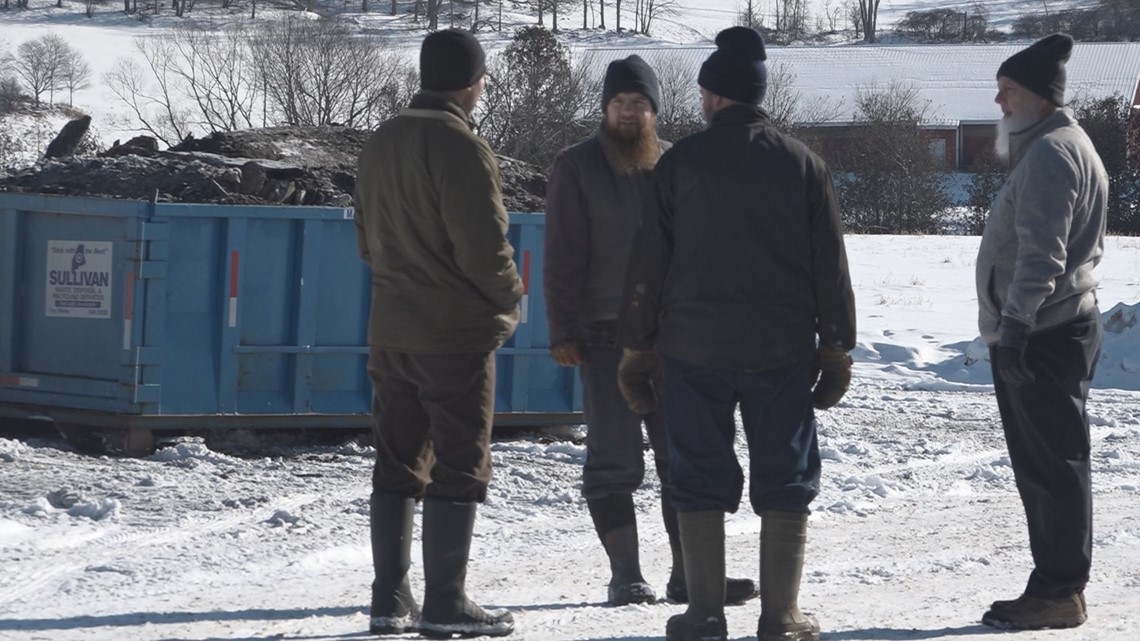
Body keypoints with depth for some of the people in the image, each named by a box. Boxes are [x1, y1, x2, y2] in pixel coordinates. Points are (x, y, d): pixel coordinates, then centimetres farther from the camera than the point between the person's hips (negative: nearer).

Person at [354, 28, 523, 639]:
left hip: (391, 329, 8)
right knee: (459, 466, -1)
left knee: (398, 462, 11)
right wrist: (509, 297, -1)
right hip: (457, 332, -8)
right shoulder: (459, 145, -16)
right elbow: (484, 244, -18)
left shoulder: (380, 142, 11)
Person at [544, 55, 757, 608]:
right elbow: (562, 256, -2)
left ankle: (689, 573, 7)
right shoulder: (576, 167, 0)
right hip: (606, 333, -3)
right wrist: (564, 333, -8)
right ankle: (626, 577, 4)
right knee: (615, 461, -1)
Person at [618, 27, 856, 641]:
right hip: (784, 352, 1)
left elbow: (647, 265, 0)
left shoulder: (680, 163, -2)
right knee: (784, 481, 6)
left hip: (694, 351, -1)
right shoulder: (803, 164, 2)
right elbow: (830, 267, 4)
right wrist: (837, 349, 11)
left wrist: (637, 348, 8)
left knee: (700, 482, 6)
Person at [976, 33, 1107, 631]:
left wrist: (1015, 325, -28)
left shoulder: (1051, 153, -15)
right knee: (1041, 465, 13)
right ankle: (1056, 586, 18)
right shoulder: (1047, 148, 19)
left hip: (1041, 337, -11)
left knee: (1052, 466, -7)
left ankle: (1059, 591, -4)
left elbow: (1041, 254, -24)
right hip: (1042, 333, 11)